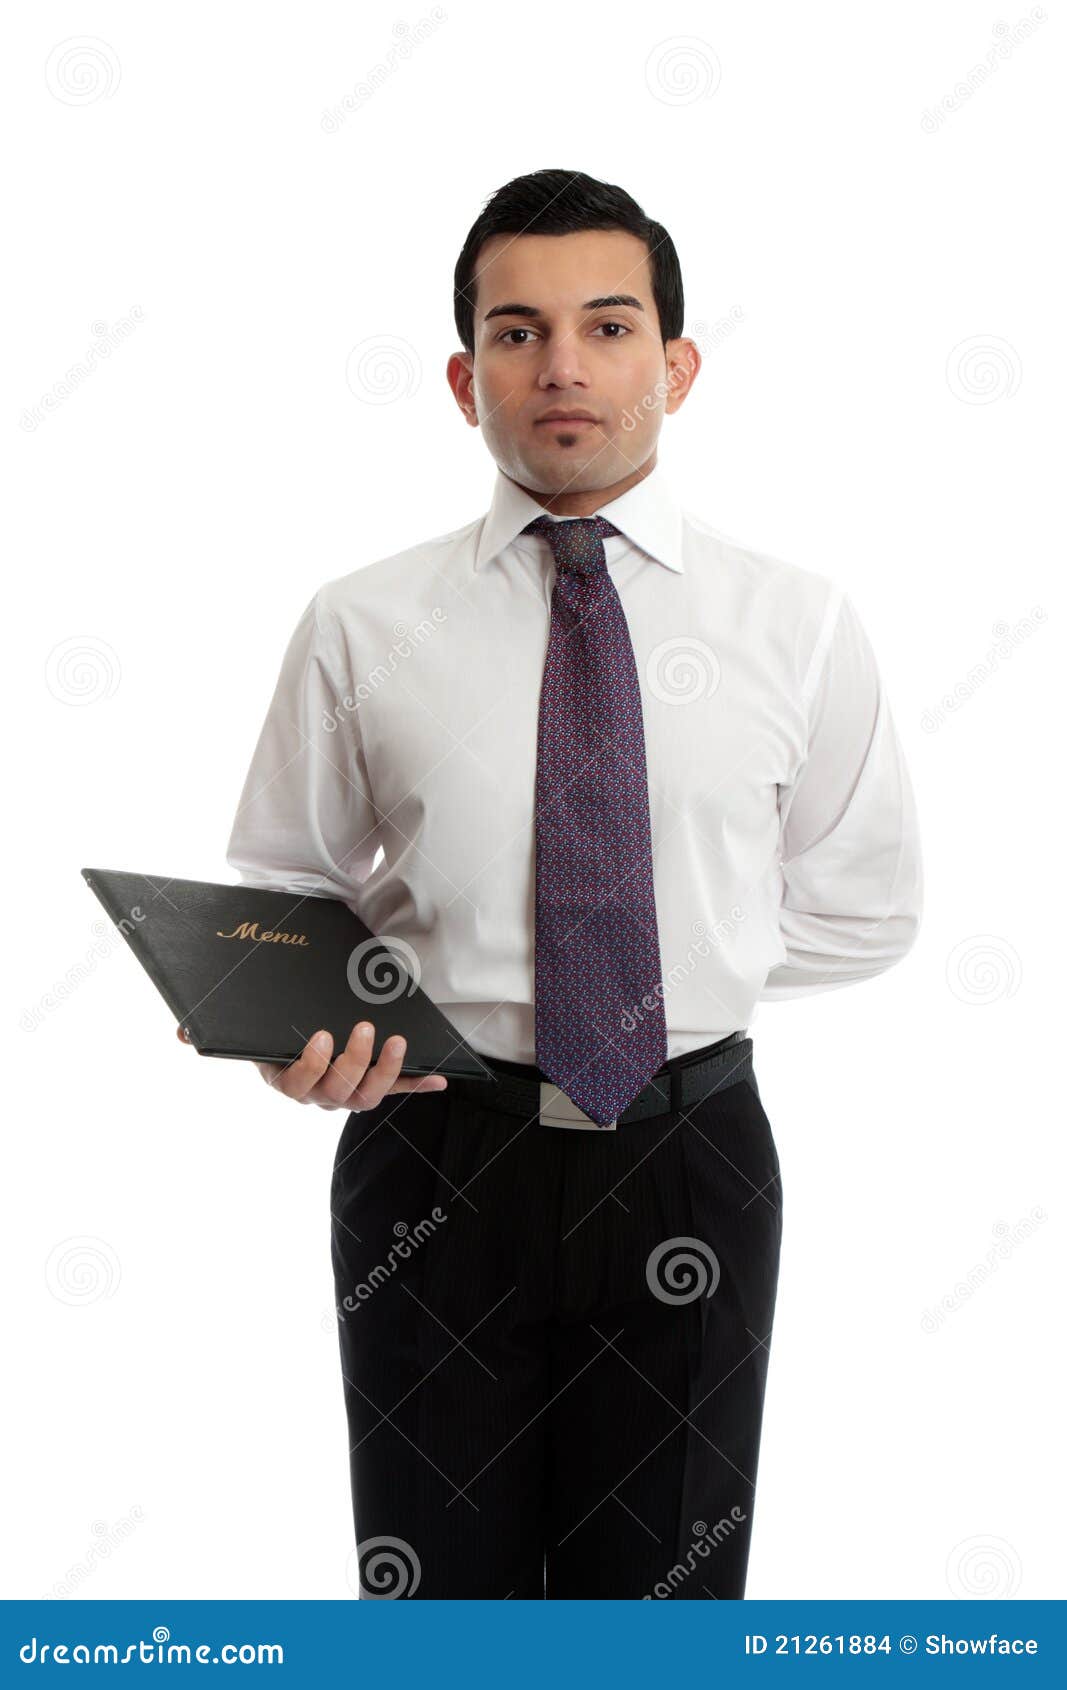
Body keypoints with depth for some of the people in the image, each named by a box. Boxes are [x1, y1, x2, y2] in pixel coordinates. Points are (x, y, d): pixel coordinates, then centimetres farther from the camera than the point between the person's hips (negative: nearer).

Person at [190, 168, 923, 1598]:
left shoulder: (799, 624, 0)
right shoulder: (361, 628, -2)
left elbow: (864, 908, 7)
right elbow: (284, 879, 5)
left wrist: (677, 969, -3)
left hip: (686, 1158, 1)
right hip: (436, 1159, 0)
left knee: (670, 1578, 17)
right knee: (437, 1580, 15)